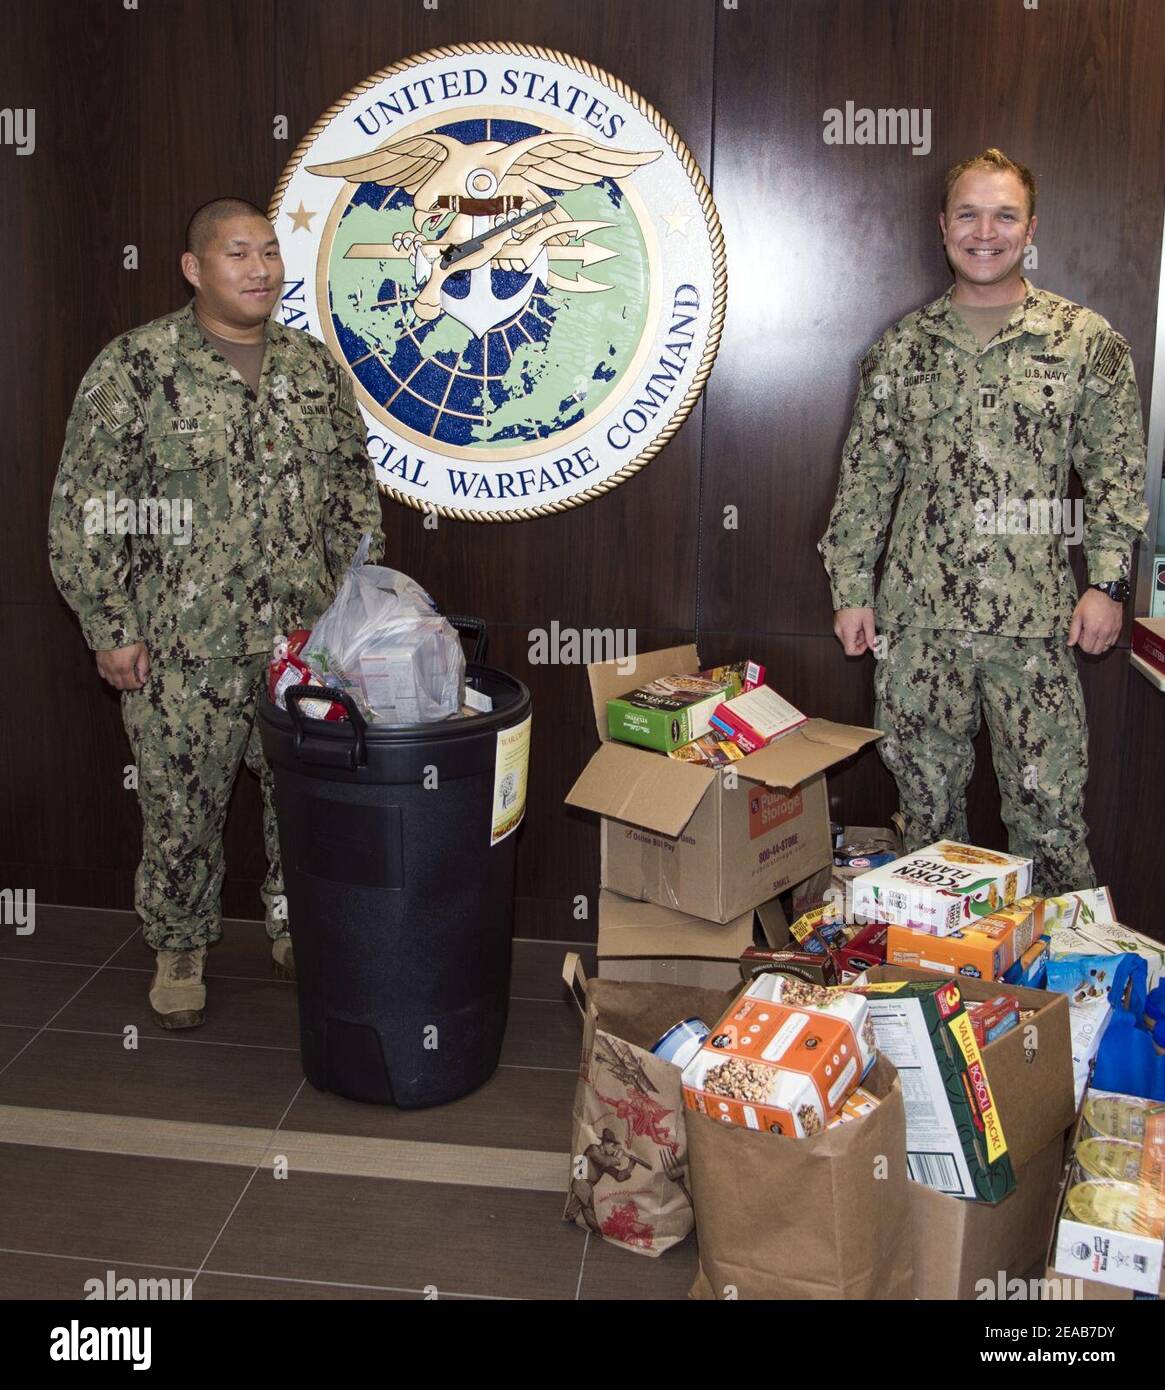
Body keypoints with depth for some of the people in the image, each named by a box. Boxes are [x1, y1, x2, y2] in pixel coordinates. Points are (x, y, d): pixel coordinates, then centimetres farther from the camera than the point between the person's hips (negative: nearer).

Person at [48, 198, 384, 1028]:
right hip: (183, 652, -4)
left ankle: (299, 928, 34)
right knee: (182, 809, 8)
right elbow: (87, 513, -6)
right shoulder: (135, 367, -7)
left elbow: (356, 498, 14)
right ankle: (181, 947, 30)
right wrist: (110, 629, -8)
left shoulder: (316, 368, 7)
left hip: (308, 643, 4)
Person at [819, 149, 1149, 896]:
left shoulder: (1086, 341, 2)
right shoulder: (903, 346, 7)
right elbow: (865, 475, 9)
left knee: (1049, 807, 2)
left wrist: (1108, 582, -7)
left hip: (1035, 618, -2)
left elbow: (1120, 474, 2)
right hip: (918, 616, 2)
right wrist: (851, 588, 5)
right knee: (927, 798, 12)